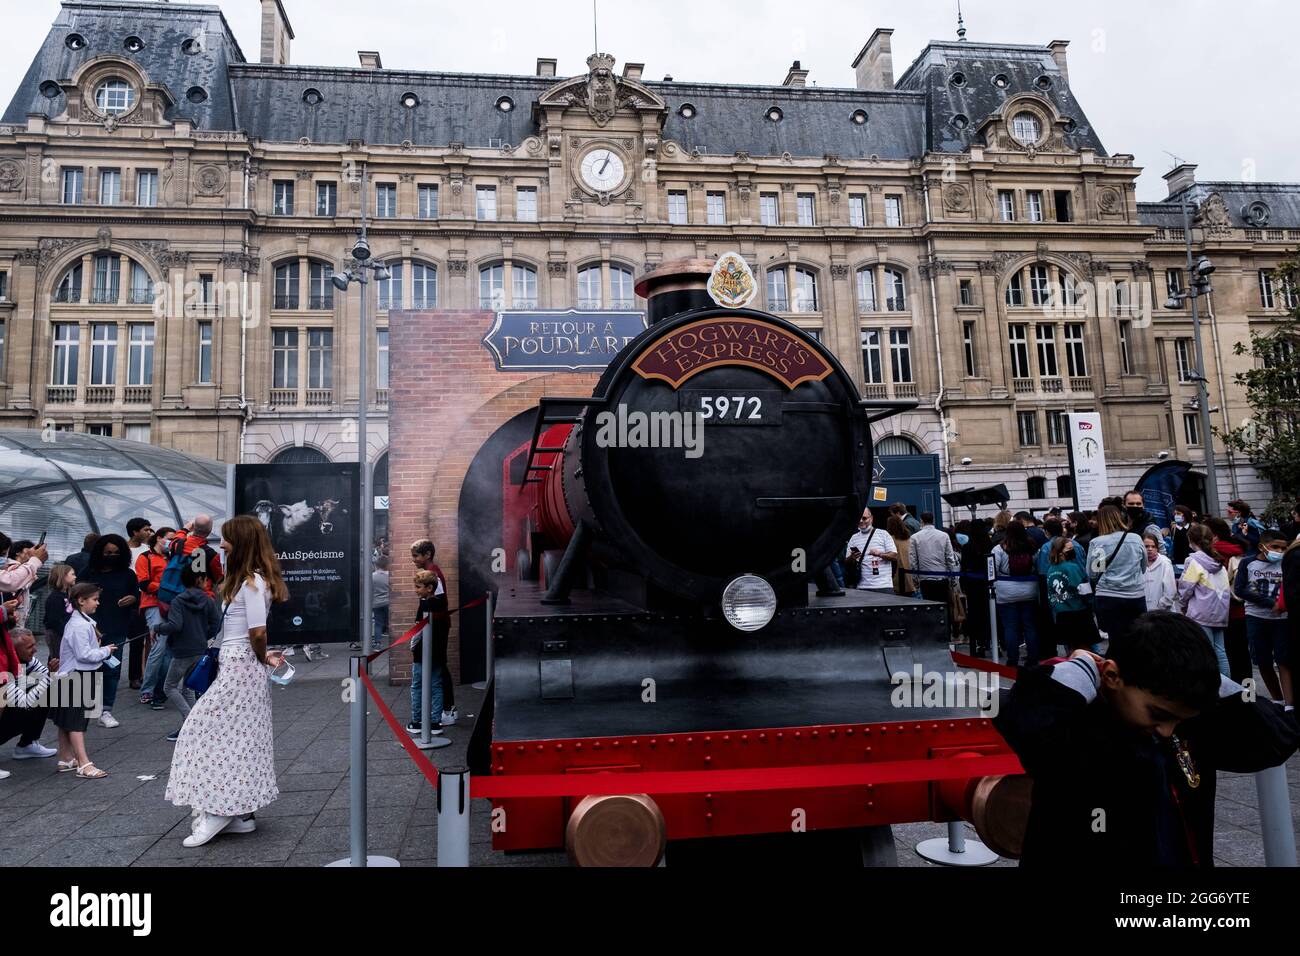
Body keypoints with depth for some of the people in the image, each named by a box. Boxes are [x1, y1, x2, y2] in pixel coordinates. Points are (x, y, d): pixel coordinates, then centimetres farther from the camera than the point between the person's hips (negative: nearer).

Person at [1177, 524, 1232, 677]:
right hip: (1220, 612, 7)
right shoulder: (1219, 561, 12)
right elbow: (1227, 588, 14)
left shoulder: (1194, 560, -10)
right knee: (1220, 650, 11)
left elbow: (1186, 587, -8)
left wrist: (1182, 606, 7)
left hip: (1201, 614, -7)